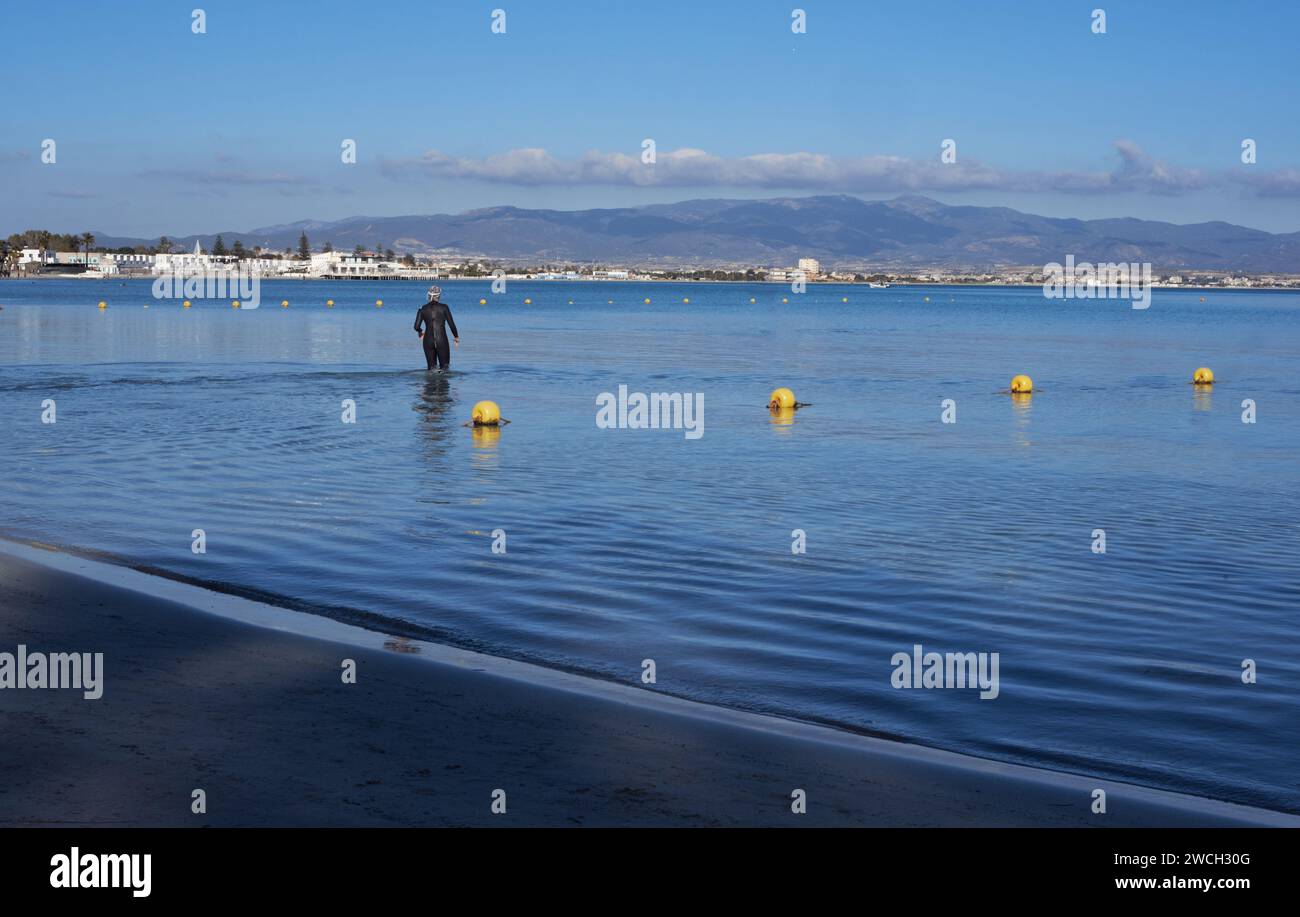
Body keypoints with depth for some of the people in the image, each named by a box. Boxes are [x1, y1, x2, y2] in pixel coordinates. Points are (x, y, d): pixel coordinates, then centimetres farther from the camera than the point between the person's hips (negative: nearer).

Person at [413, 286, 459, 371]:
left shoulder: (423, 309, 3)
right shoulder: (443, 307, -2)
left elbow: (417, 326, 0)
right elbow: (451, 323, 0)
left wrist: (420, 332, 23)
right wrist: (456, 336, 16)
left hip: (428, 340, 2)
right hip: (442, 340, -2)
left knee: (431, 367, 12)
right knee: (445, 367, 5)